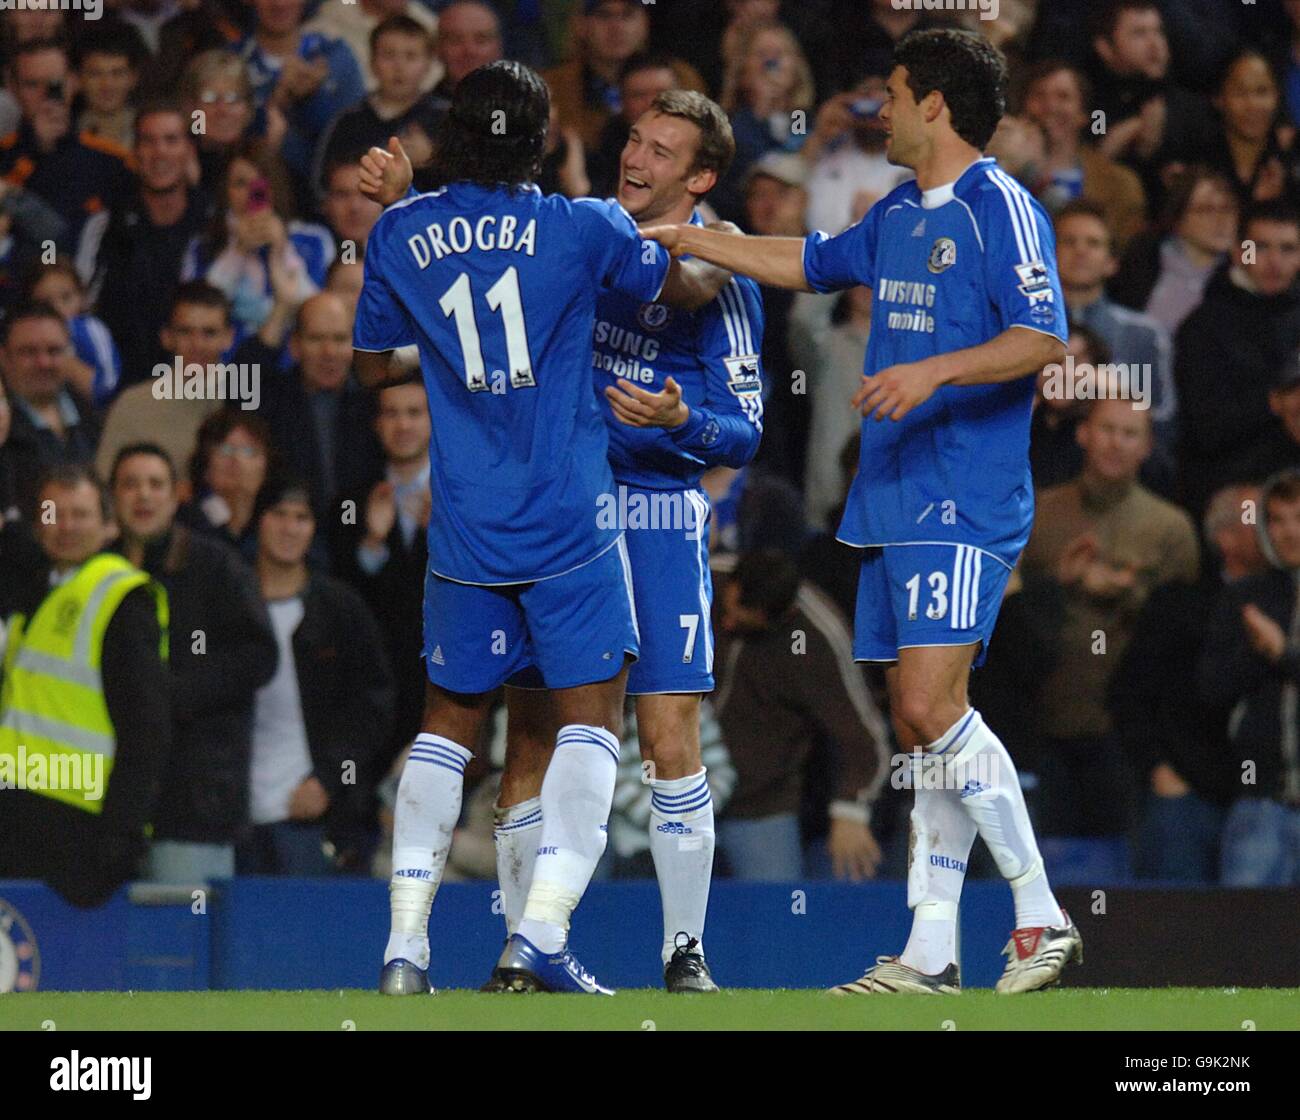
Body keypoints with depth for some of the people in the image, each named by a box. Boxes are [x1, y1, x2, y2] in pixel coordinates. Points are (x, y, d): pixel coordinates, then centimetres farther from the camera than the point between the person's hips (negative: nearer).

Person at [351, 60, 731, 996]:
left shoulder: (400, 234, 1)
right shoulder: (581, 228, -7)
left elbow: (373, 365, 14)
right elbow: (690, 287, 10)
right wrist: (720, 253, 33)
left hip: (463, 529, 3)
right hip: (571, 529, -3)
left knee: (450, 720, 13)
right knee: (591, 717, 2)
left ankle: (405, 945, 3)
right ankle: (540, 936, -12)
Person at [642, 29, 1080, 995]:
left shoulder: (1000, 208, -8)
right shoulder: (897, 216, 18)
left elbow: (1045, 339, -17)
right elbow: (810, 263, 33)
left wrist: (933, 371, -26)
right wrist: (692, 241, 33)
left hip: (967, 506, -8)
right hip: (893, 506, 8)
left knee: (931, 704, -17)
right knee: (921, 726, 6)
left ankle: (1041, 916, -11)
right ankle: (931, 953, 7)